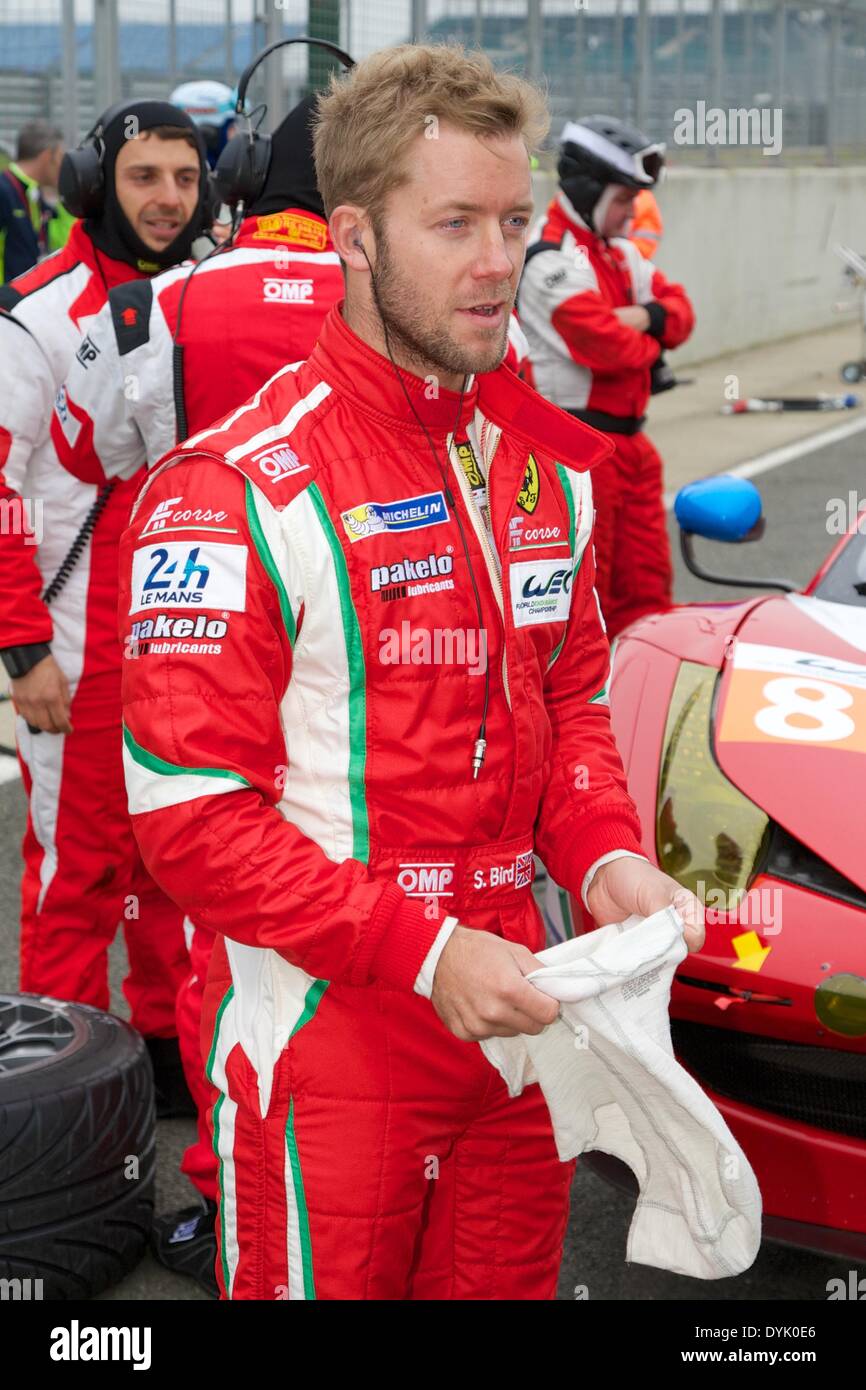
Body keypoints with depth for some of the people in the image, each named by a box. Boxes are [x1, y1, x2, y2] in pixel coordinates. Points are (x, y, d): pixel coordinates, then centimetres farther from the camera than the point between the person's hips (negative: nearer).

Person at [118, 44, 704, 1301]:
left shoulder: (549, 461, 7)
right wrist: (420, 952, -23)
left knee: (512, 1277, 19)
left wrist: (603, 855, -4)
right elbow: (191, 812, -18)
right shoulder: (242, 490, -16)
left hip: (517, 1008, 6)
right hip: (326, 1040, -6)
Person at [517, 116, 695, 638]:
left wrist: (648, 317, -10)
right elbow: (606, 344, -24)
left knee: (647, 576, 12)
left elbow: (681, 312, 12)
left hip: (629, 438, 9)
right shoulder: (553, 260, -15)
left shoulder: (622, 253, 16)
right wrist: (650, 346, -2)